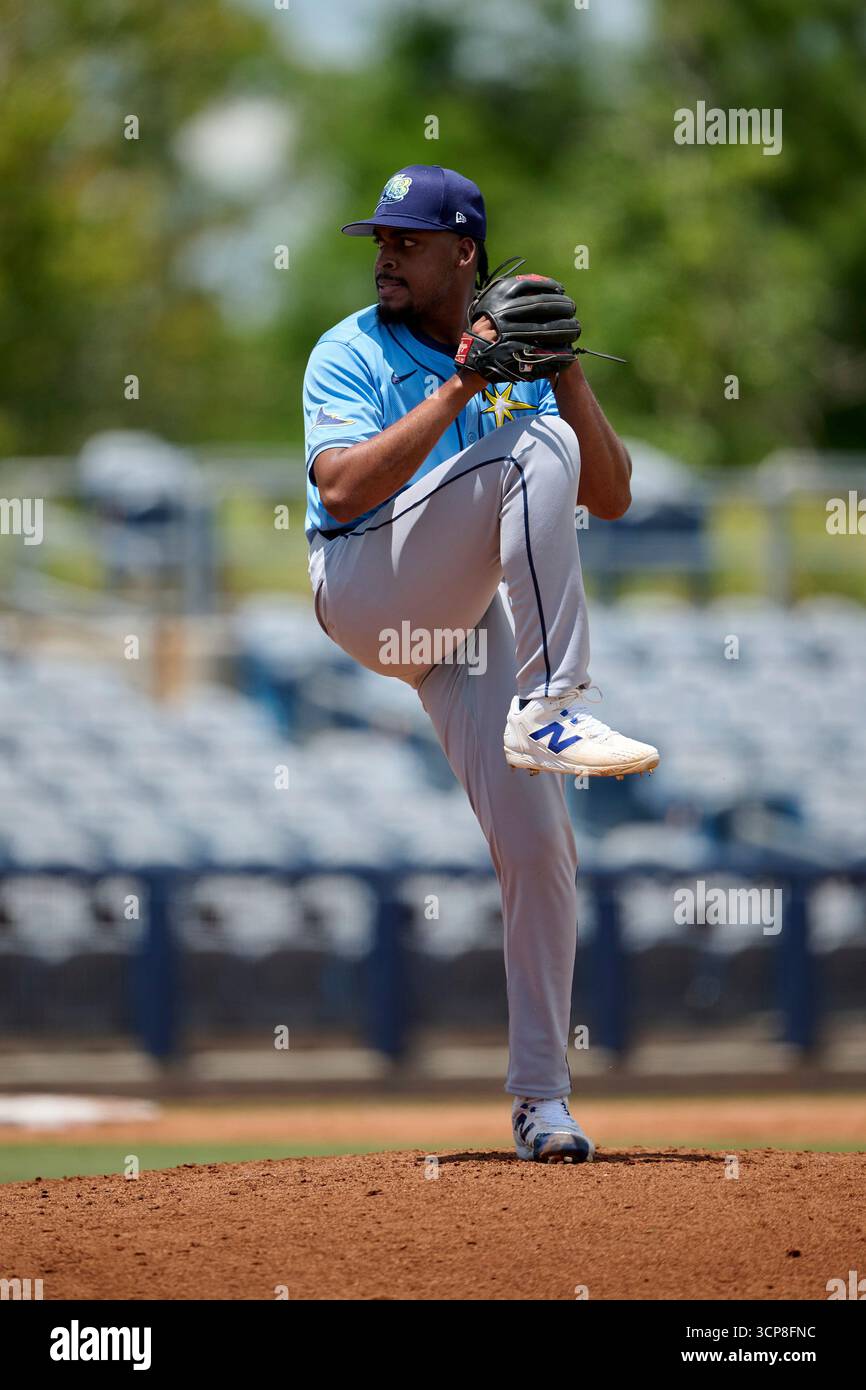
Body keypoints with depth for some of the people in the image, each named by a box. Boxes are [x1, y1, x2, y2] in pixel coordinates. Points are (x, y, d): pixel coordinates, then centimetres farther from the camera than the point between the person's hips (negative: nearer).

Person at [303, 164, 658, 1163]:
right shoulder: (353, 353, 3)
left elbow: (609, 497, 6)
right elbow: (343, 488, -15)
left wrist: (566, 375, -5)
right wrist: (461, 389, -18)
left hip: (470, 622, 4)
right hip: (366, 588, -4)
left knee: (534, 843, -9)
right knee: (531, 451, -26)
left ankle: (542, 1097, -1)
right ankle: (552, 709, -34)